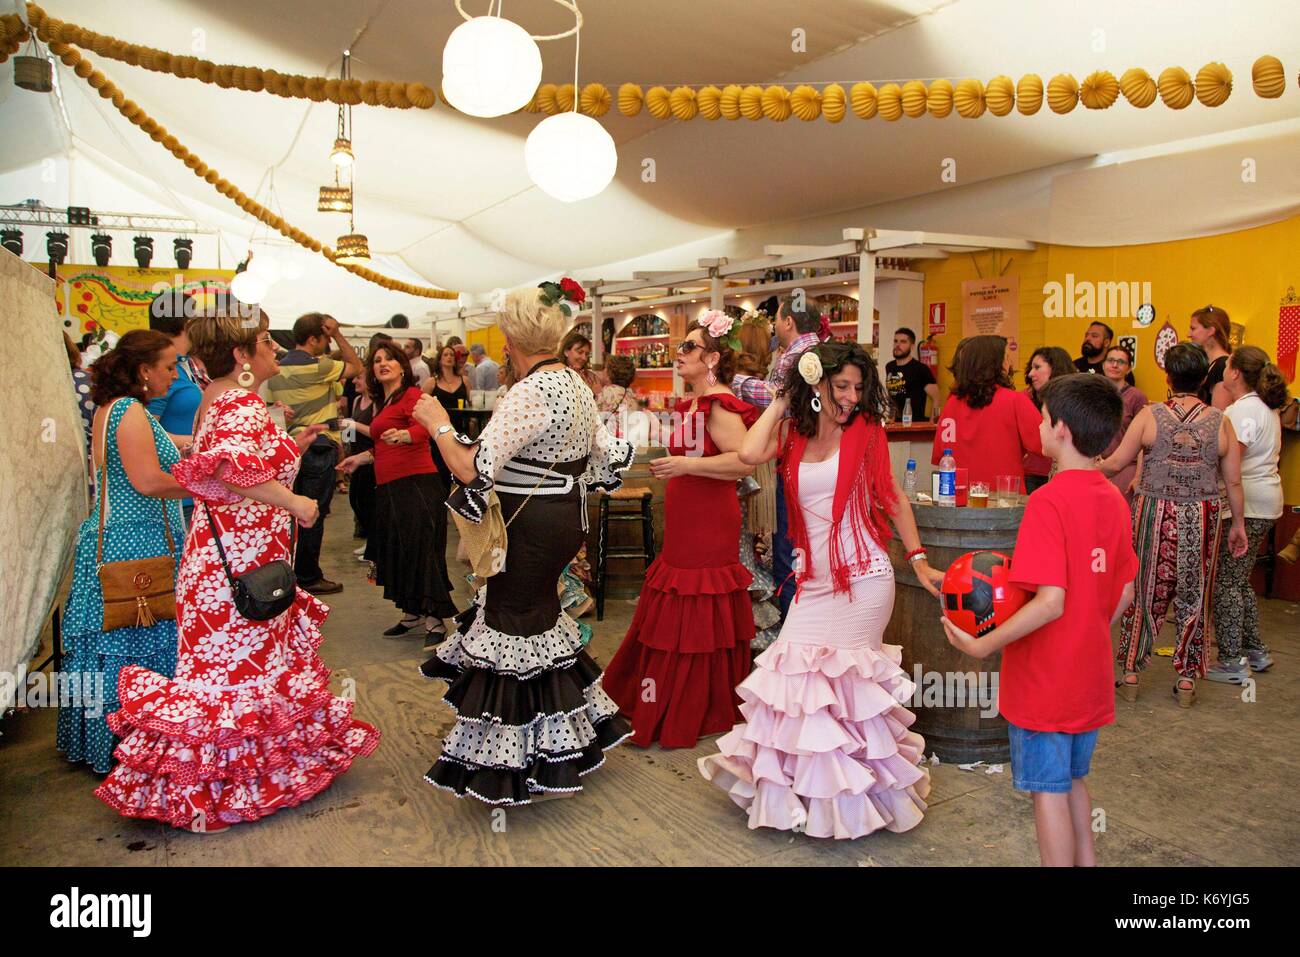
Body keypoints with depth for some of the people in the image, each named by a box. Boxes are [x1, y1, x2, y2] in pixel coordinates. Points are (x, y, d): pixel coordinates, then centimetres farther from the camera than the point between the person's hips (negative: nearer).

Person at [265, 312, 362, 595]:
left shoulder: (278, 367, 10)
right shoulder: (317, 367, -15)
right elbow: (355, 366, -3)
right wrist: (338, 334, -3)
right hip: (317, 448, -8)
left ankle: (291, 571, 23)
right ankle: (309, 577, 7)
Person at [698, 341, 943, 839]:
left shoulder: (865, 430, -1)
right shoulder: (792, 431, 4)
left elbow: (893, 498, 4)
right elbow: (749, 453, -17)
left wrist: (918, 559, 0)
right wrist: (781, 401, -4)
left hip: (863, 577, -3)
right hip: (814, 578, 3)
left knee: (840, 682, -1)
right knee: (799, 675, 5)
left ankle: (846, 795, 20)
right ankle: (802, 785, 26)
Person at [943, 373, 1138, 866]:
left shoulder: (1049, 501, -22)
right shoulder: (1113, 499, 2)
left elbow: (1050, 602, -29)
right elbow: (1123, 594, 9)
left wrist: (981, 646, -23)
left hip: (1043, 679, -8)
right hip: (1090, 675, 8)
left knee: (1048, 790, 7)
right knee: (1073, 780, 24)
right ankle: (1085, 859, 37)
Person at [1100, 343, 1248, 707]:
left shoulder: (1150, 415, -7)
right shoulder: (1220, 421, -2)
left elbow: (1115, 463, -5)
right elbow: (1233, 480, 2)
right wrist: (1238, 523, 14)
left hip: (1154, 514, -1)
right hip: (1201, 519, 1)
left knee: (1145, 593, 9)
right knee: (1193, 598, 12)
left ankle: (1131, 673, 15)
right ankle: (1187, 679, 19)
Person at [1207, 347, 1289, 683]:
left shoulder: (1242, 409, -16)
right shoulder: (1265, 408, 16)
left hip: (1243, 505, -10)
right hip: (1263, 504, 10)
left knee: (1225, 583, -4)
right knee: (1239, 580, 18)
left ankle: (1231, 662, 0)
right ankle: (1256, 651, 25)